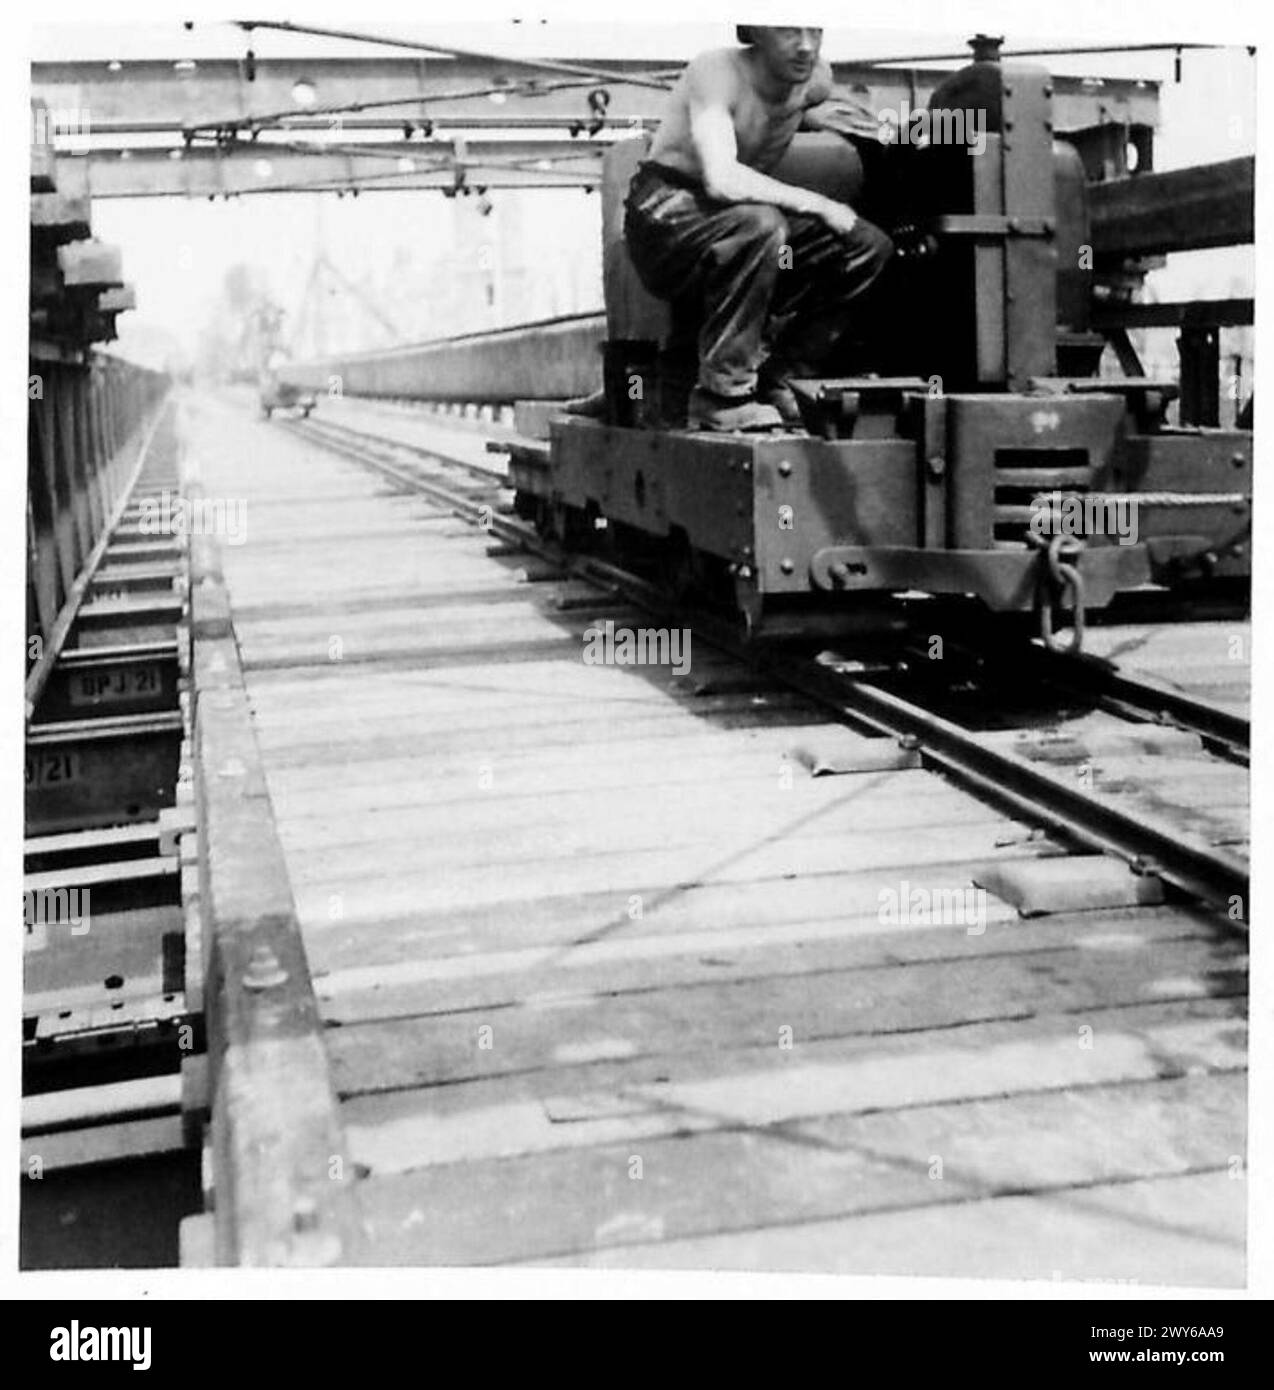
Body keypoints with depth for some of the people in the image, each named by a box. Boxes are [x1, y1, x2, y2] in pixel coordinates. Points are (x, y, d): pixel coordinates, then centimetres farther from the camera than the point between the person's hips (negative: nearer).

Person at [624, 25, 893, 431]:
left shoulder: (816, 78, -1)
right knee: (760, 225, -37)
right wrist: (818, 205, -30)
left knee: (869, 245, -6)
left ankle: (774, 381, -3)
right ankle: (722, 395, -27)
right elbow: (721, 179, -35)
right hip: (665, 214, -7)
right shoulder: (717, 71, -21)